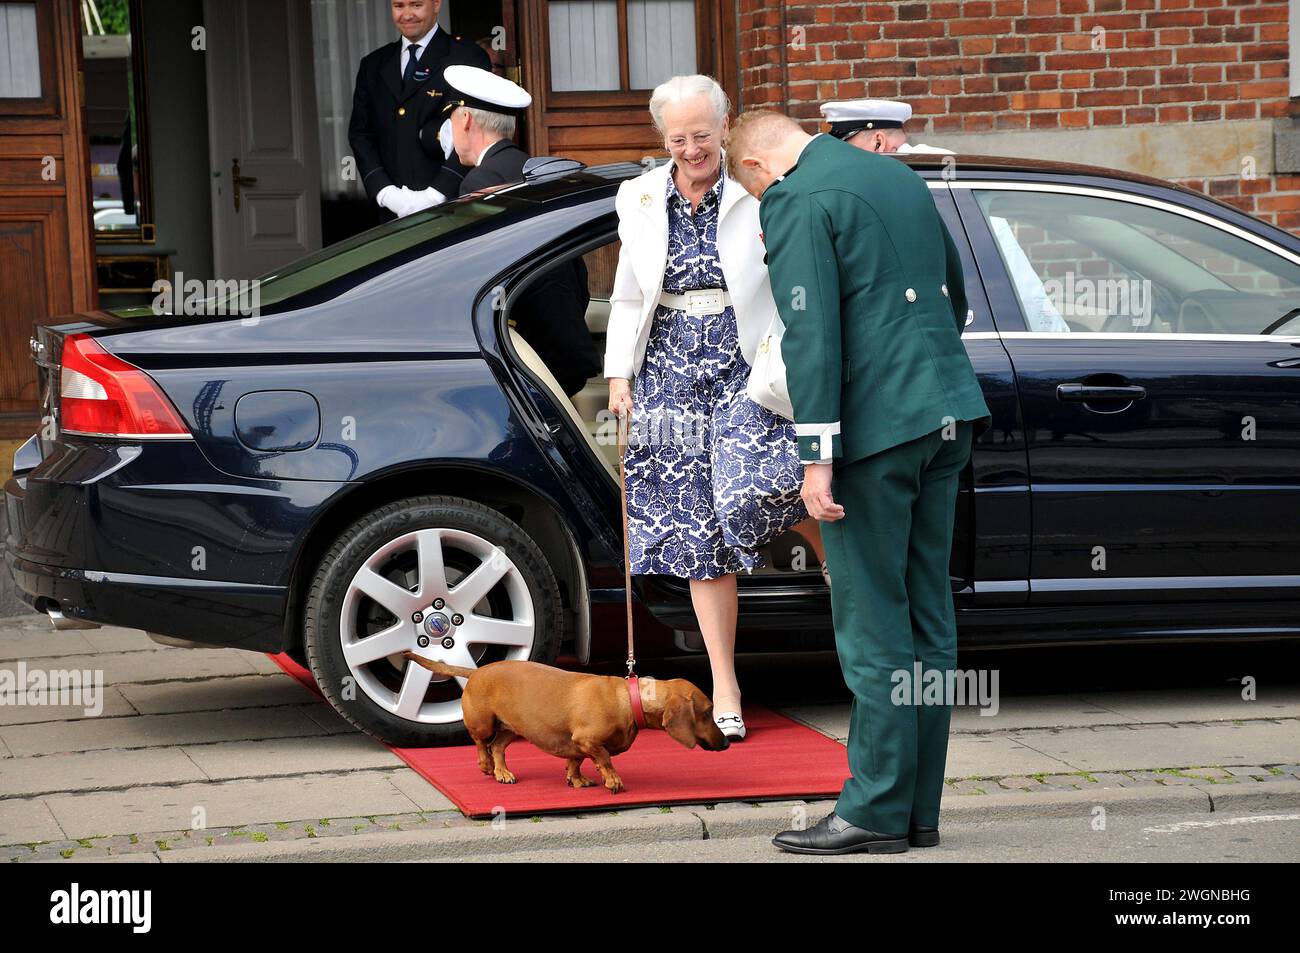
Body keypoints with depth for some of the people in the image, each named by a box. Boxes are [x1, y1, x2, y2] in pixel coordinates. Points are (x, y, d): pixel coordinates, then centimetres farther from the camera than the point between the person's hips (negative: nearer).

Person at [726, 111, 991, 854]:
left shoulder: (796, 201, -9)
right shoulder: (902, 178, 16)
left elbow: (812, 333, -16)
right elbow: (956, 301, 24)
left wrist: (816, 457, -16)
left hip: (875, 425, -8)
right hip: (947, 416, 8)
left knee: (873, 621, -3)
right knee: (926, 616, 10)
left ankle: (876, 811, -1)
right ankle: (919, 808, 14)